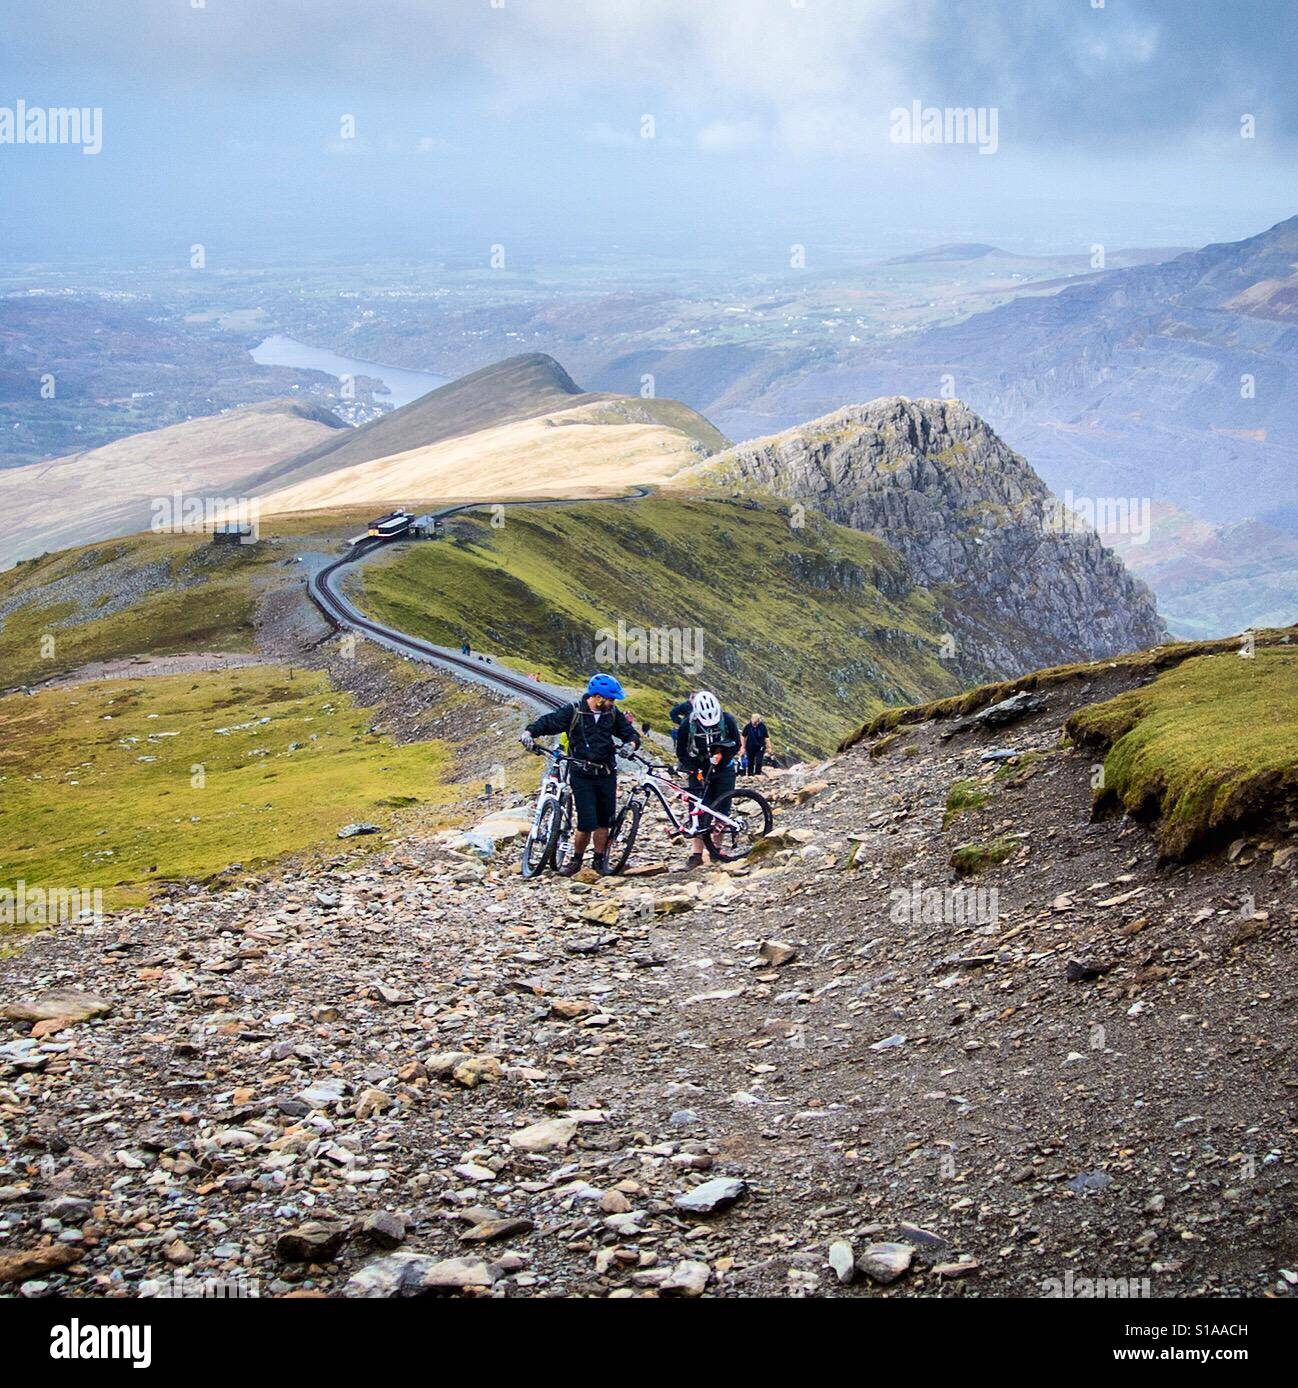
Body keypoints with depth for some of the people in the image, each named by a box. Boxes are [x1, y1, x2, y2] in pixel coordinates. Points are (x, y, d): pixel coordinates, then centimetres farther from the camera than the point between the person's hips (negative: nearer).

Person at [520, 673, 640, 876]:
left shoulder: (613, 714, 5)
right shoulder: (573, 712, -6)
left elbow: (630, 732, 9)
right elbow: (548, 722, -9)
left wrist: (631, 743, -15)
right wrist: (529, 732, -27)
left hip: (606, 775, 4)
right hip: (582, 775, -4)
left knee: (604, 821, 7)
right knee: (587, 823, -9)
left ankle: (600, 859, 23)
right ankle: (576, 860, 11)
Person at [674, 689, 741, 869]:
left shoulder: (727, 720, -14)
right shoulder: (687, 724, -16)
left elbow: (736, 745, -3)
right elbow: (681, 753, -7)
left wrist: (721, 755, -20)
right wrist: (695, 771, -18)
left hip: (723, 769, 1)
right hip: (699, 771, -1)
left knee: (721, 810, 1)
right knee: (700, 811, -10)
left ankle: (715, 849, 11)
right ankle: (697, 853, -10)